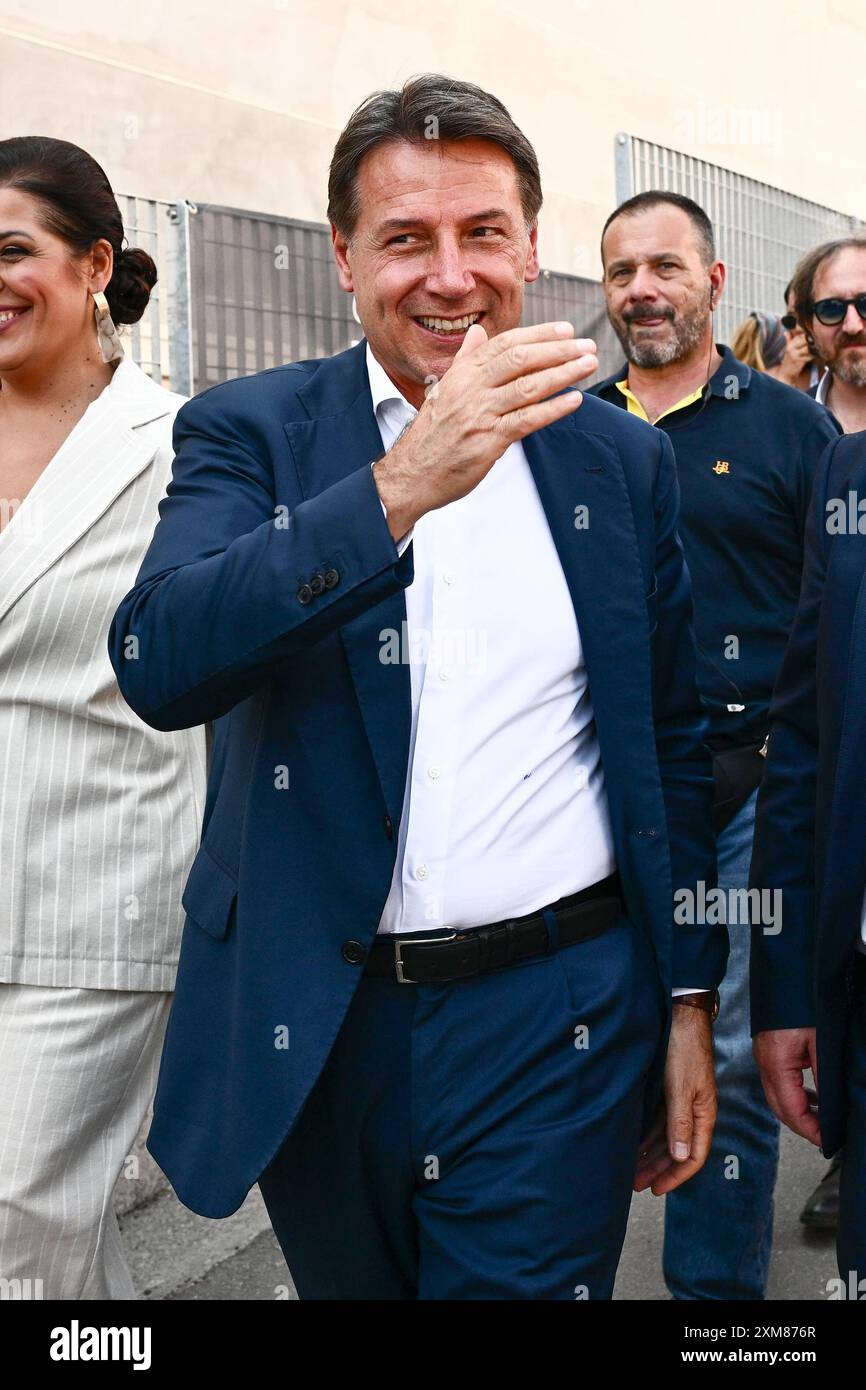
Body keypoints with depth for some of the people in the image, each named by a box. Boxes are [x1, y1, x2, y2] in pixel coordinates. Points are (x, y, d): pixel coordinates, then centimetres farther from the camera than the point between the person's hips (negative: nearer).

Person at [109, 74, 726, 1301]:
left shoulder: (623, 460, 4)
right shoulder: (250, 431, -3)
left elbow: (674, 743, 9)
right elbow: (161, 665, -21)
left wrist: (689, 1003, 7)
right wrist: (400, 486, -31)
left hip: (558, 1026, 0)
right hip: (315, 1032, 1)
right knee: (352, 1283, 20)